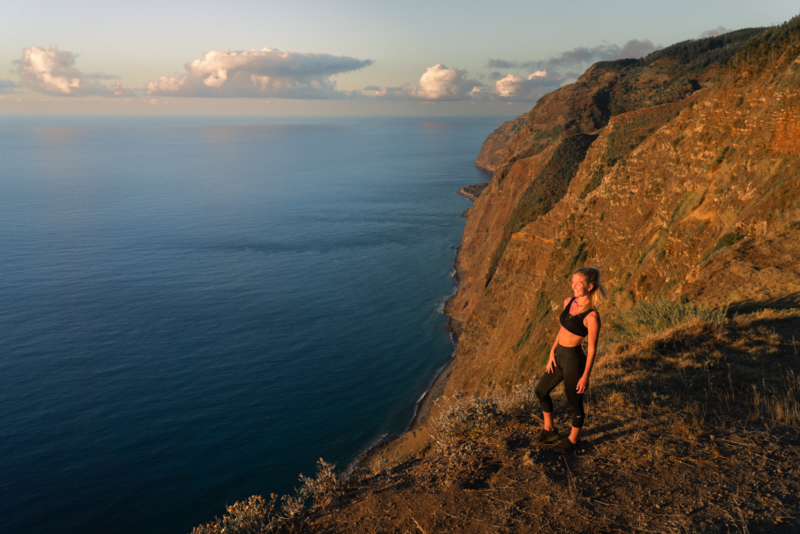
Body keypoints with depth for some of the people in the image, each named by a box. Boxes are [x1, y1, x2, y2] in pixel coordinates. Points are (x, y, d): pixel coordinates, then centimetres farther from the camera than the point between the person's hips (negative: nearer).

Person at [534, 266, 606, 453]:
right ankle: (549, 429, 43)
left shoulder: (592, 316, -23)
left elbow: (592, 349, -17)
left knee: (575, 402, 13)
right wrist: (552, 352, 8)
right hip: (559, 356, 8)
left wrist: (585, 377, -12)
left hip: (574, 360, -8)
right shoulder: (569, 302, -1)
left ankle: (572, 441, 36)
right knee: (541, 391, 22)